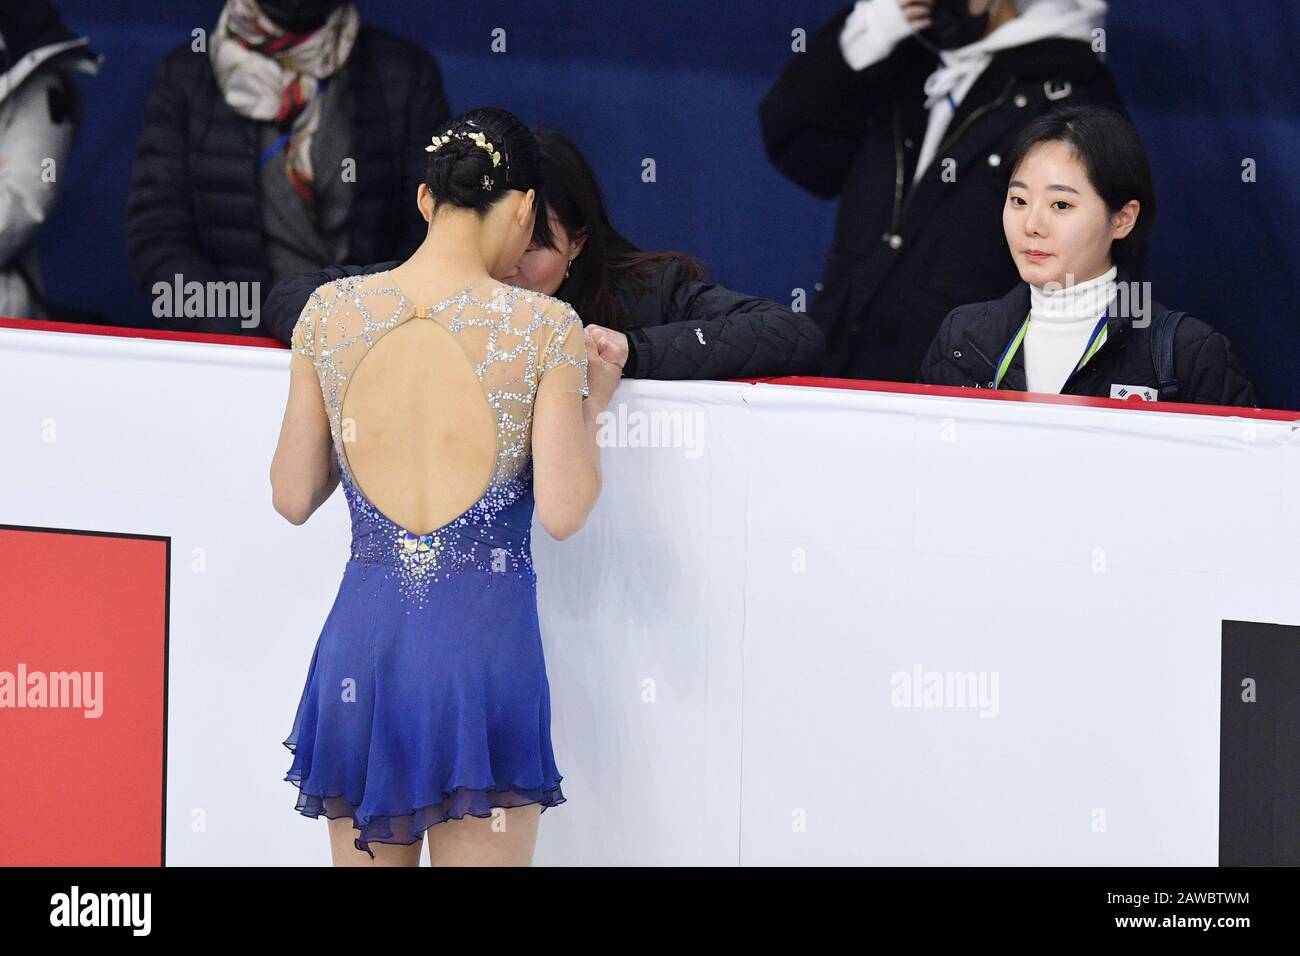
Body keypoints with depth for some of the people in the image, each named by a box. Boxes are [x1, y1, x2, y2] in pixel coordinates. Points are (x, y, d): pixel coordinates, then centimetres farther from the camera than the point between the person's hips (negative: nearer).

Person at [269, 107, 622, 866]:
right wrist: (591, 404, 6)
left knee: (370, 854, 14)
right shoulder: (546, 327, -7)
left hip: (363, 636, 3)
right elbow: (563, 511, -10)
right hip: (487, 634, -3)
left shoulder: (331, 312, 1)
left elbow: (292, 498, 7)